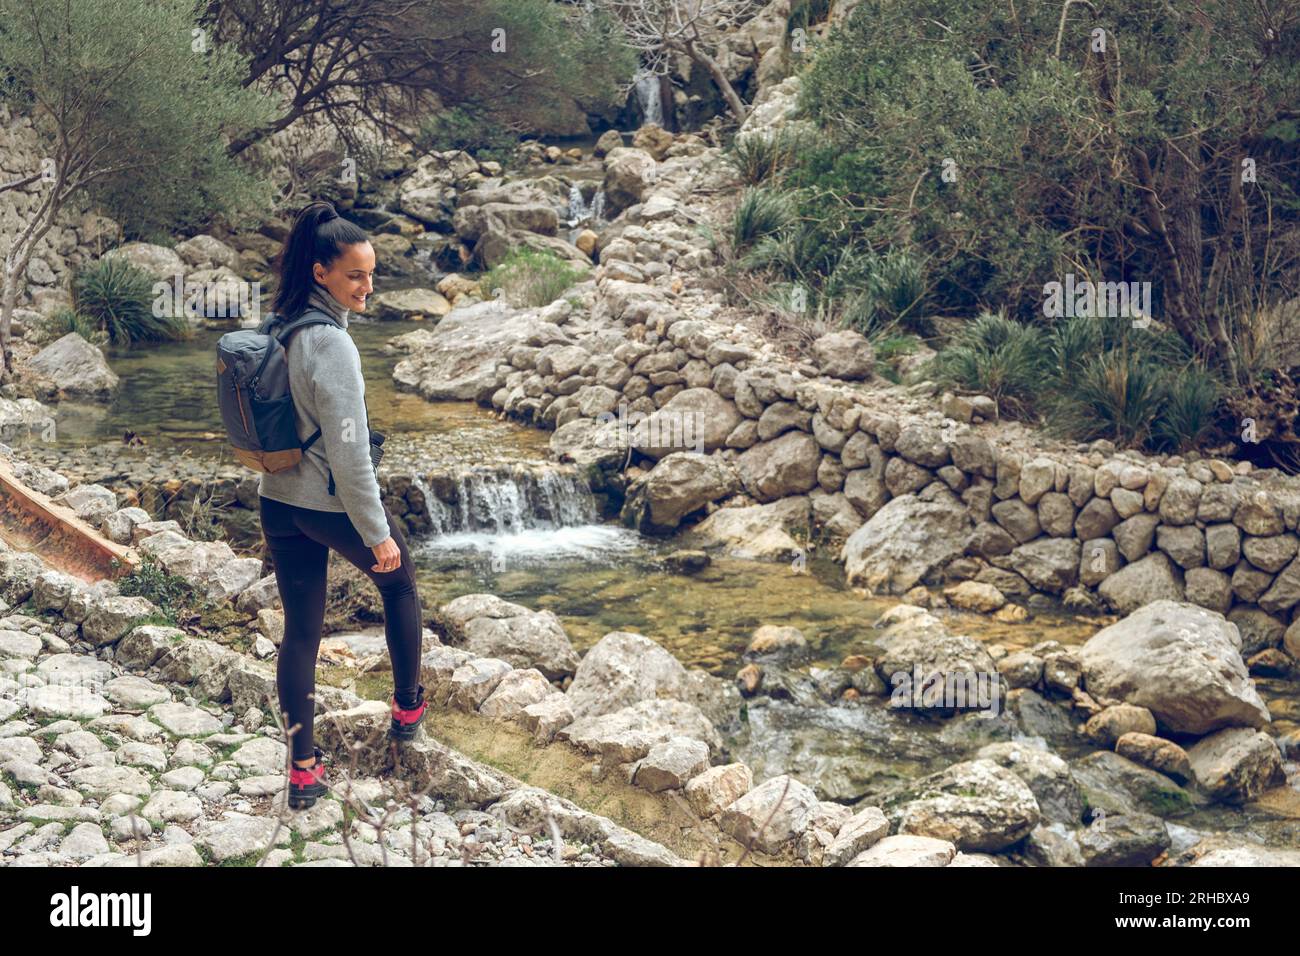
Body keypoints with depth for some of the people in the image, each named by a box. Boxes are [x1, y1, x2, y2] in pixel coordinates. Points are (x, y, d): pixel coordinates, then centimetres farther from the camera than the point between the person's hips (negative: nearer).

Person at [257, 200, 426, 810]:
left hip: (278, 503, 7)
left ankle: (303, 768, 17)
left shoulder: (275, 326, 3)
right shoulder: (330, 343, -23)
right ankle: (407, 709, 34)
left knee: (300, 633, 12)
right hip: (332, 506, -7)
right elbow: (349, 451, -24)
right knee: (399, 582, 21)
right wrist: (377, 534, -17)